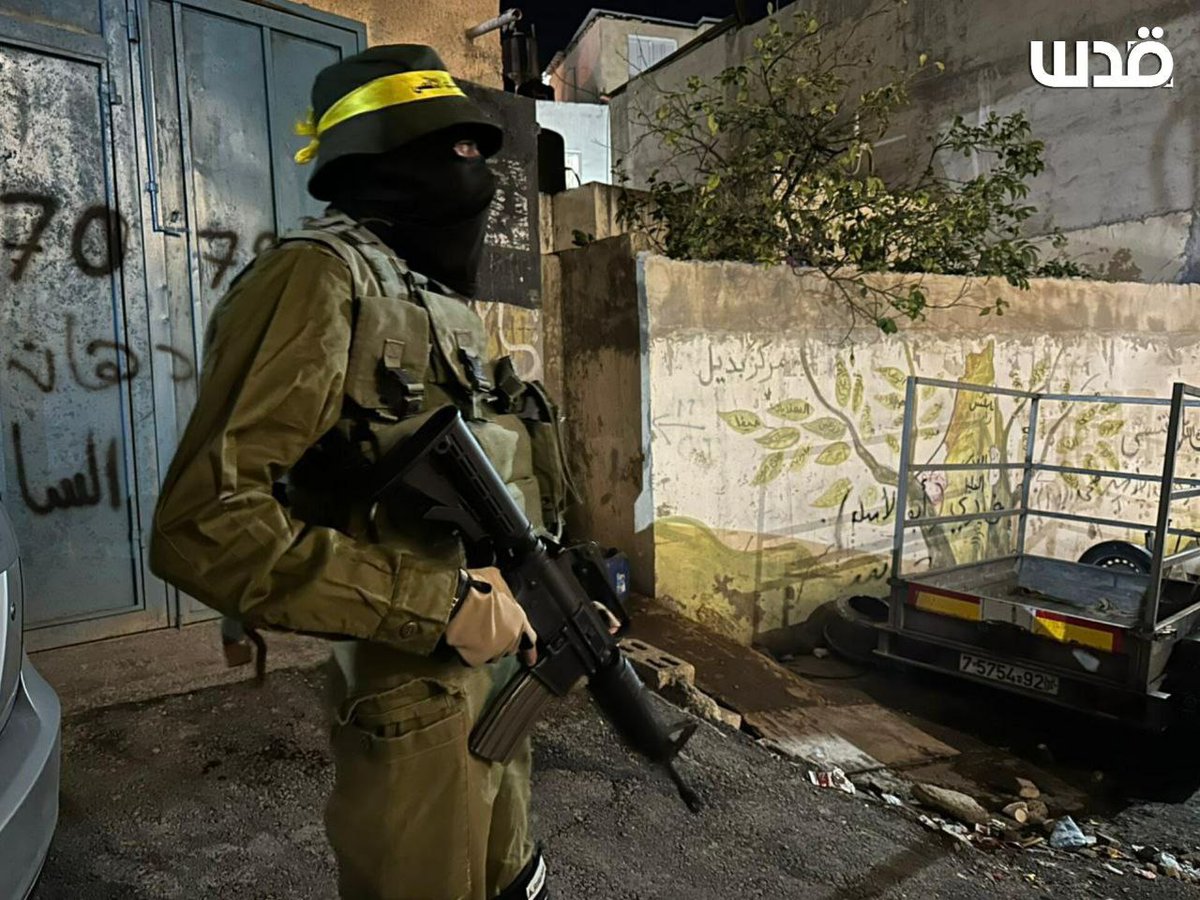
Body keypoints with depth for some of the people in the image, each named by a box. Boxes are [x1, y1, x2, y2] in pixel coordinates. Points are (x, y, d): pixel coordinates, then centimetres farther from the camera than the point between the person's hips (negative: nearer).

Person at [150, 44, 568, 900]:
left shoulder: (442, 298, 10)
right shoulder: (320, 280, -17)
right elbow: (204, 524, -26)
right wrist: (439, 608, -25)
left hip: (499, 677, 8)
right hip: (417, 712, -8)